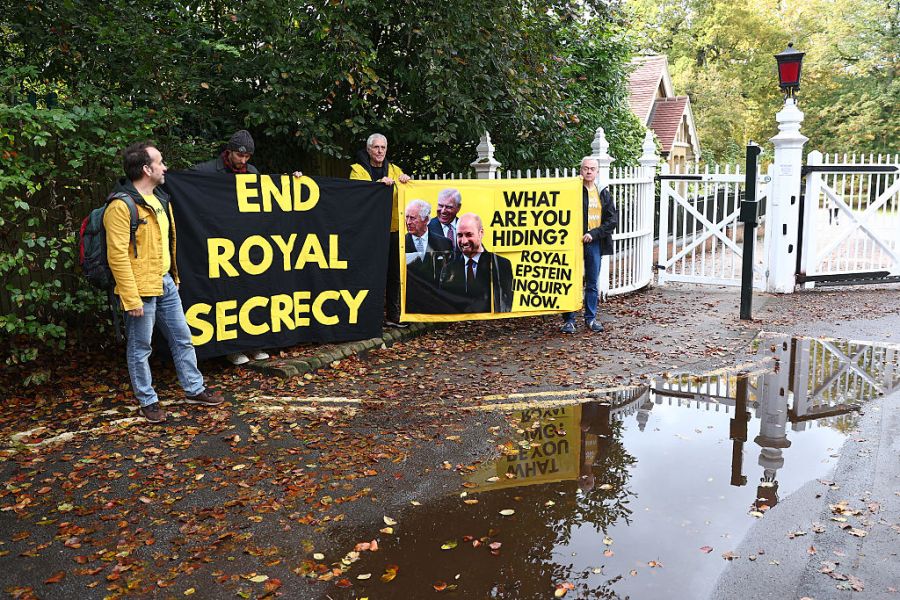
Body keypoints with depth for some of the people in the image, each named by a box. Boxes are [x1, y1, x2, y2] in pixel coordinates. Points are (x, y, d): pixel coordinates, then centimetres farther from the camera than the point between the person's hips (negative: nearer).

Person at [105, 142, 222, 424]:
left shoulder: (160, 198, 11)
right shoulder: (121, 205, -17)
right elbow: (118, 255, -20)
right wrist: (131, 298, -21)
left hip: (165, 284, 9)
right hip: (141, 288, -8)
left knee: (182, 339, 15)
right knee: (140, 348, 7)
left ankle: (194, 390, 28)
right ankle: (148, 401, 20)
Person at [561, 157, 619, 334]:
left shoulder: (603, 193, 9)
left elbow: (612, 220, 3)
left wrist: (594, 233, -10)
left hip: (594, 243, 4)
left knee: (592, 283, 10)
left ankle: (591, 318, 21)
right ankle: (569, 320, 6)